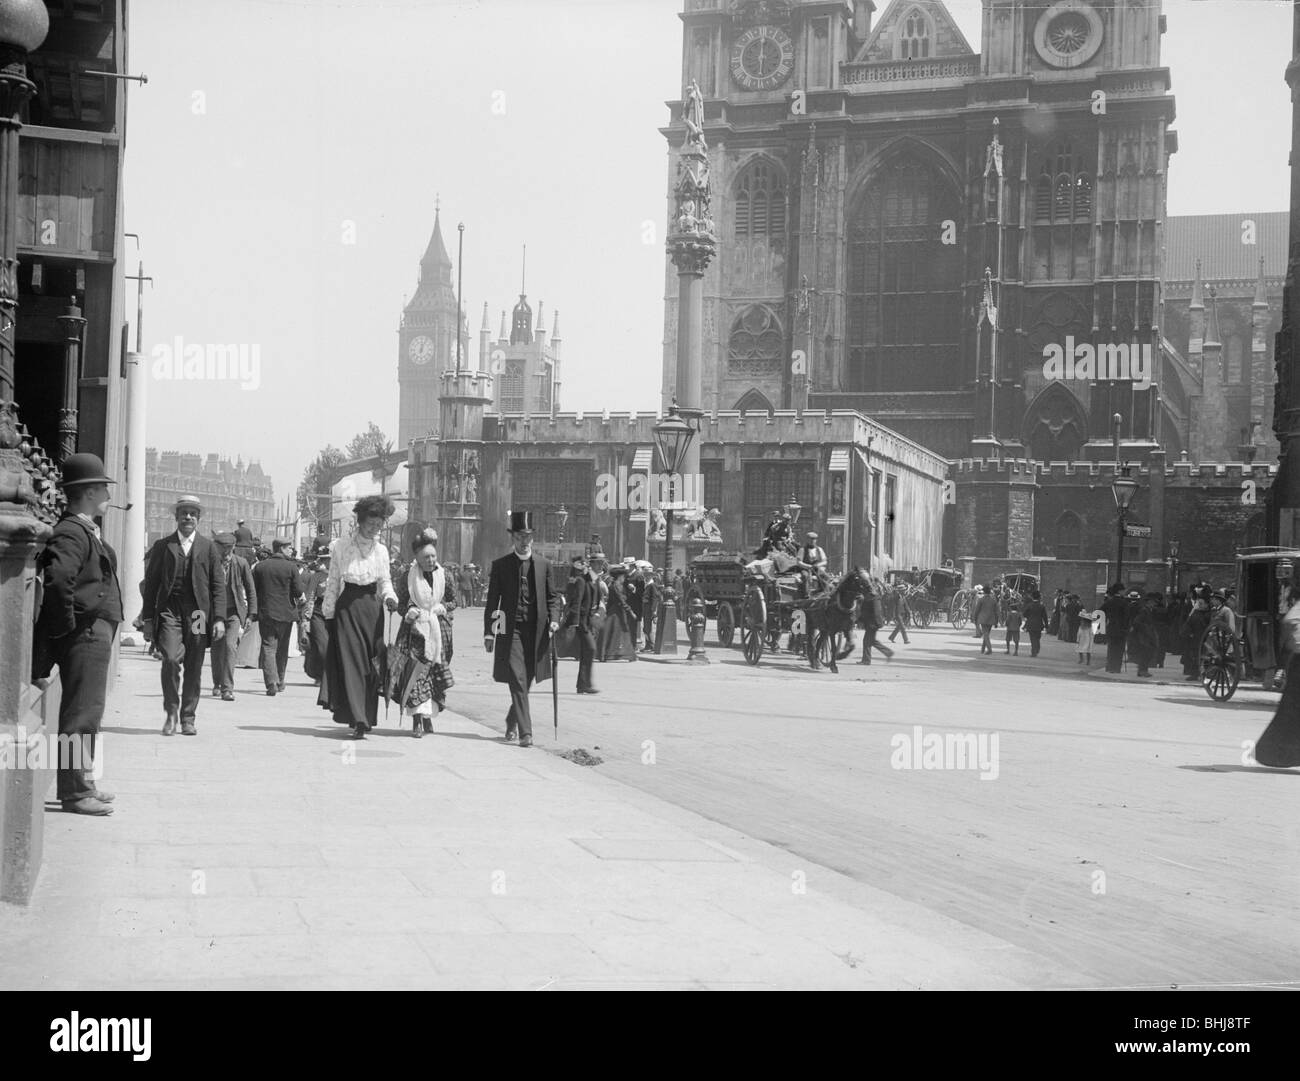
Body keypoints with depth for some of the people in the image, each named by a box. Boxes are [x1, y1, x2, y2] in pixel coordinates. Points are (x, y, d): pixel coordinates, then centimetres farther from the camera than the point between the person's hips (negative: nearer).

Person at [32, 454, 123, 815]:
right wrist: (68, 626, -21)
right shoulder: (72, 533, -16)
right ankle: (74, 792, -2)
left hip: (96, 635, 11)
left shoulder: (86, 531, 17)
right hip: (85, 634, -11)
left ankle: (82, 783, 27)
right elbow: (58, 579, -30)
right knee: (81, 714, -6)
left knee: (88, 713, 18)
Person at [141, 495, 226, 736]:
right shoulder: (162, 546, 9)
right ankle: (171, 712, -1)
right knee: (171, 658, -18)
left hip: (198, 613, 1)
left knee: (194, 668, 2)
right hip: (169, 610, -1)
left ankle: (188, 718, 15)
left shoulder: (208, 547, 9)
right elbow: (151, 582, 9)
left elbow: (218, 585, 6)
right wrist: (147, 616, 3)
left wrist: (219, 618, -3)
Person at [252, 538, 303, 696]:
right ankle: (280, 682, 25)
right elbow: (298, 591, -5)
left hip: (265, 613, 0)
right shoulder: (291, 567, -4)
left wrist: (253, 612, 14)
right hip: (286, 612, 0)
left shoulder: (259, 567, 3)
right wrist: (299, 597, 16)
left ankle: (271, 683, -18)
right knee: (282, 649, 15)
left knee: (268, 648, -3)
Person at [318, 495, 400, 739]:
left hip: (372, 607, 3)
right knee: (351, 662, -11)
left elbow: (385, 581, 11)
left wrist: (389, 597, -10)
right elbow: (333, 581, 3)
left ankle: (366, 716, 14)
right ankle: (358, 720, -18)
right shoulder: (340, 546, 0)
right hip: (347, 607, -3)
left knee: (371, 666, 3)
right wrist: (329, 612, 2)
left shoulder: (381, 551, 7)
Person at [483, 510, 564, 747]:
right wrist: (489, 632, 1)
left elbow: (553, 595, 13)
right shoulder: (500, 565, 3)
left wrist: (554, 619, -5)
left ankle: (512, 721, 34)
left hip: (537, 630, 2)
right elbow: (492, 601, 5)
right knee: (517, 680, -10)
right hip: (510, 629, -2)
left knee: (525, 681, 10)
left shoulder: (542, 564, 8)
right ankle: (525, 732, -11)